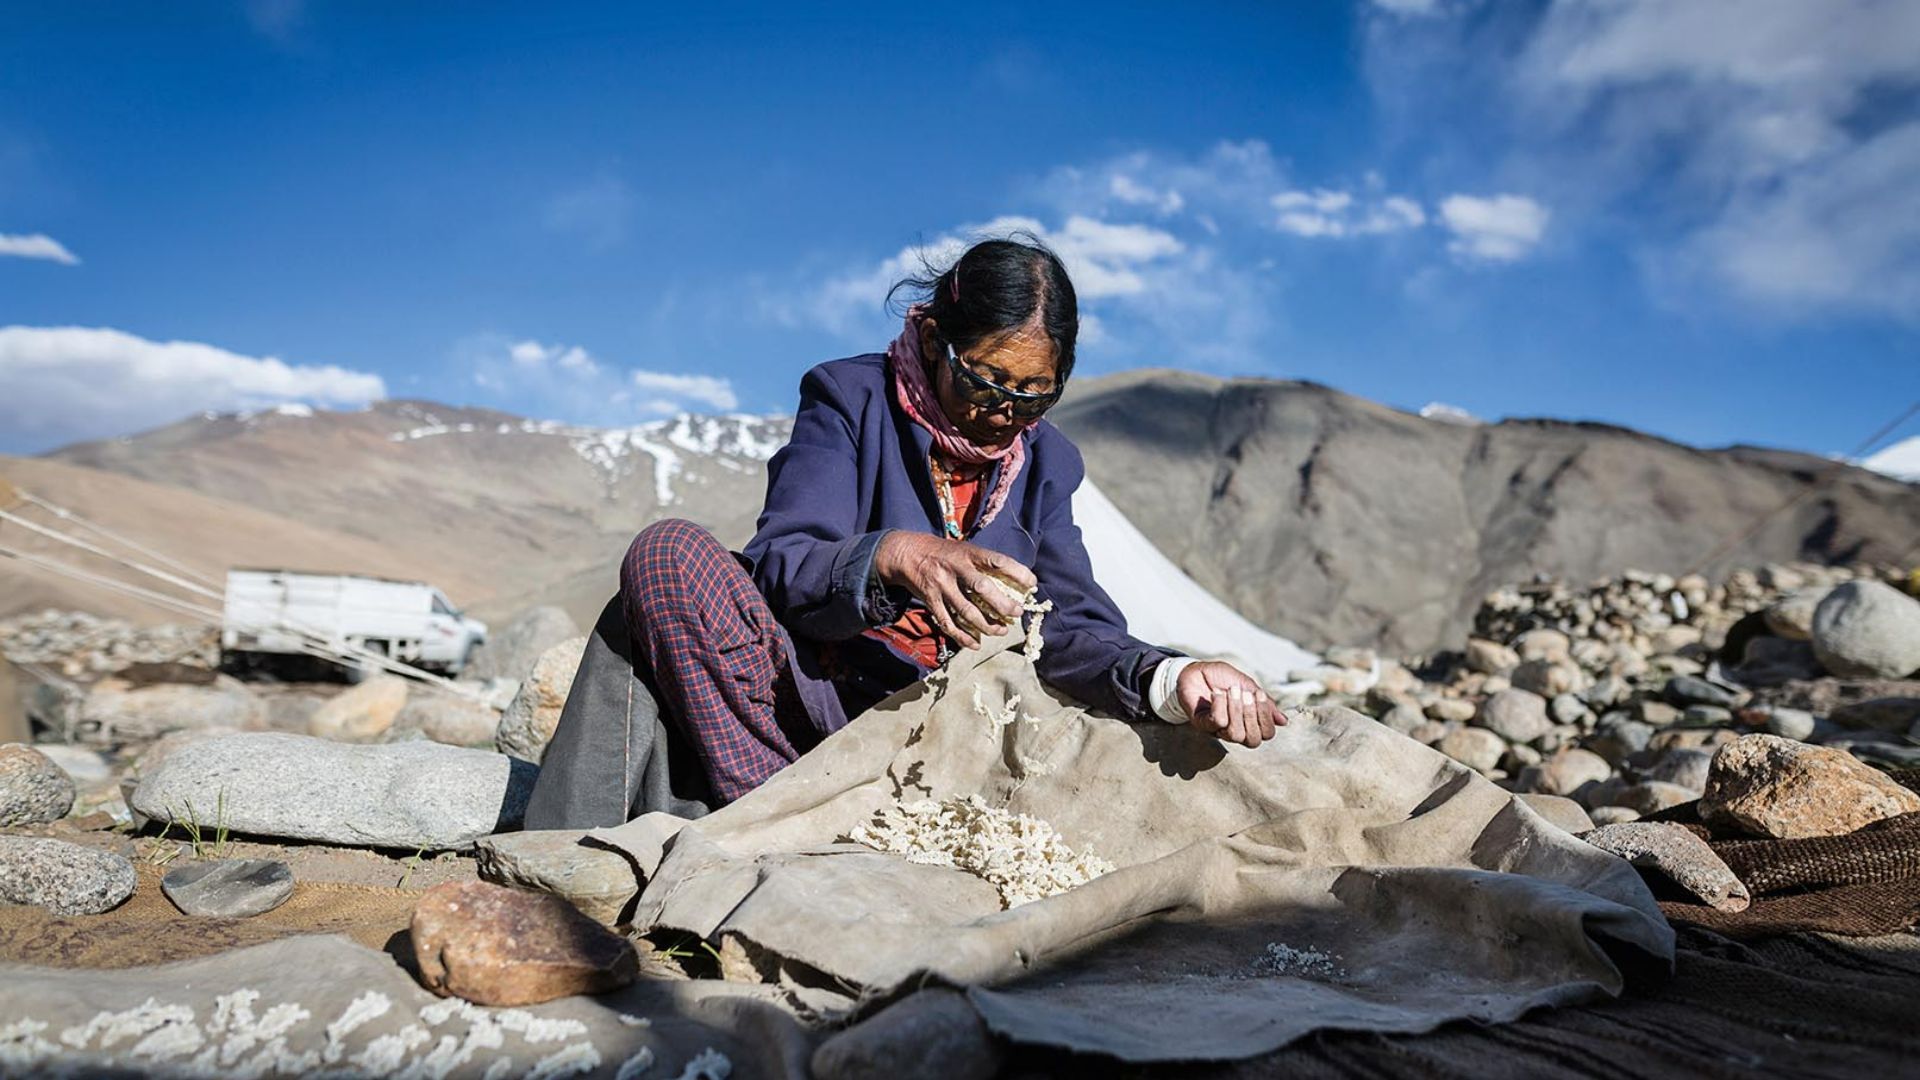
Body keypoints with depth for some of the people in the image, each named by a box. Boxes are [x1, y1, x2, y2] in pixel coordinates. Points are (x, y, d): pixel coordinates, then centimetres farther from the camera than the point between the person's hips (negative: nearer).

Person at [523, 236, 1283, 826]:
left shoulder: (1047, 462, 8)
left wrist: (1169, 679, -23)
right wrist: (897, 557, -38)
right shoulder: (850, 398, -3)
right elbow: (779, 566, -16)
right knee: (670, 553, -25)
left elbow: (1070, 622, -2)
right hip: (809, 700, -2)